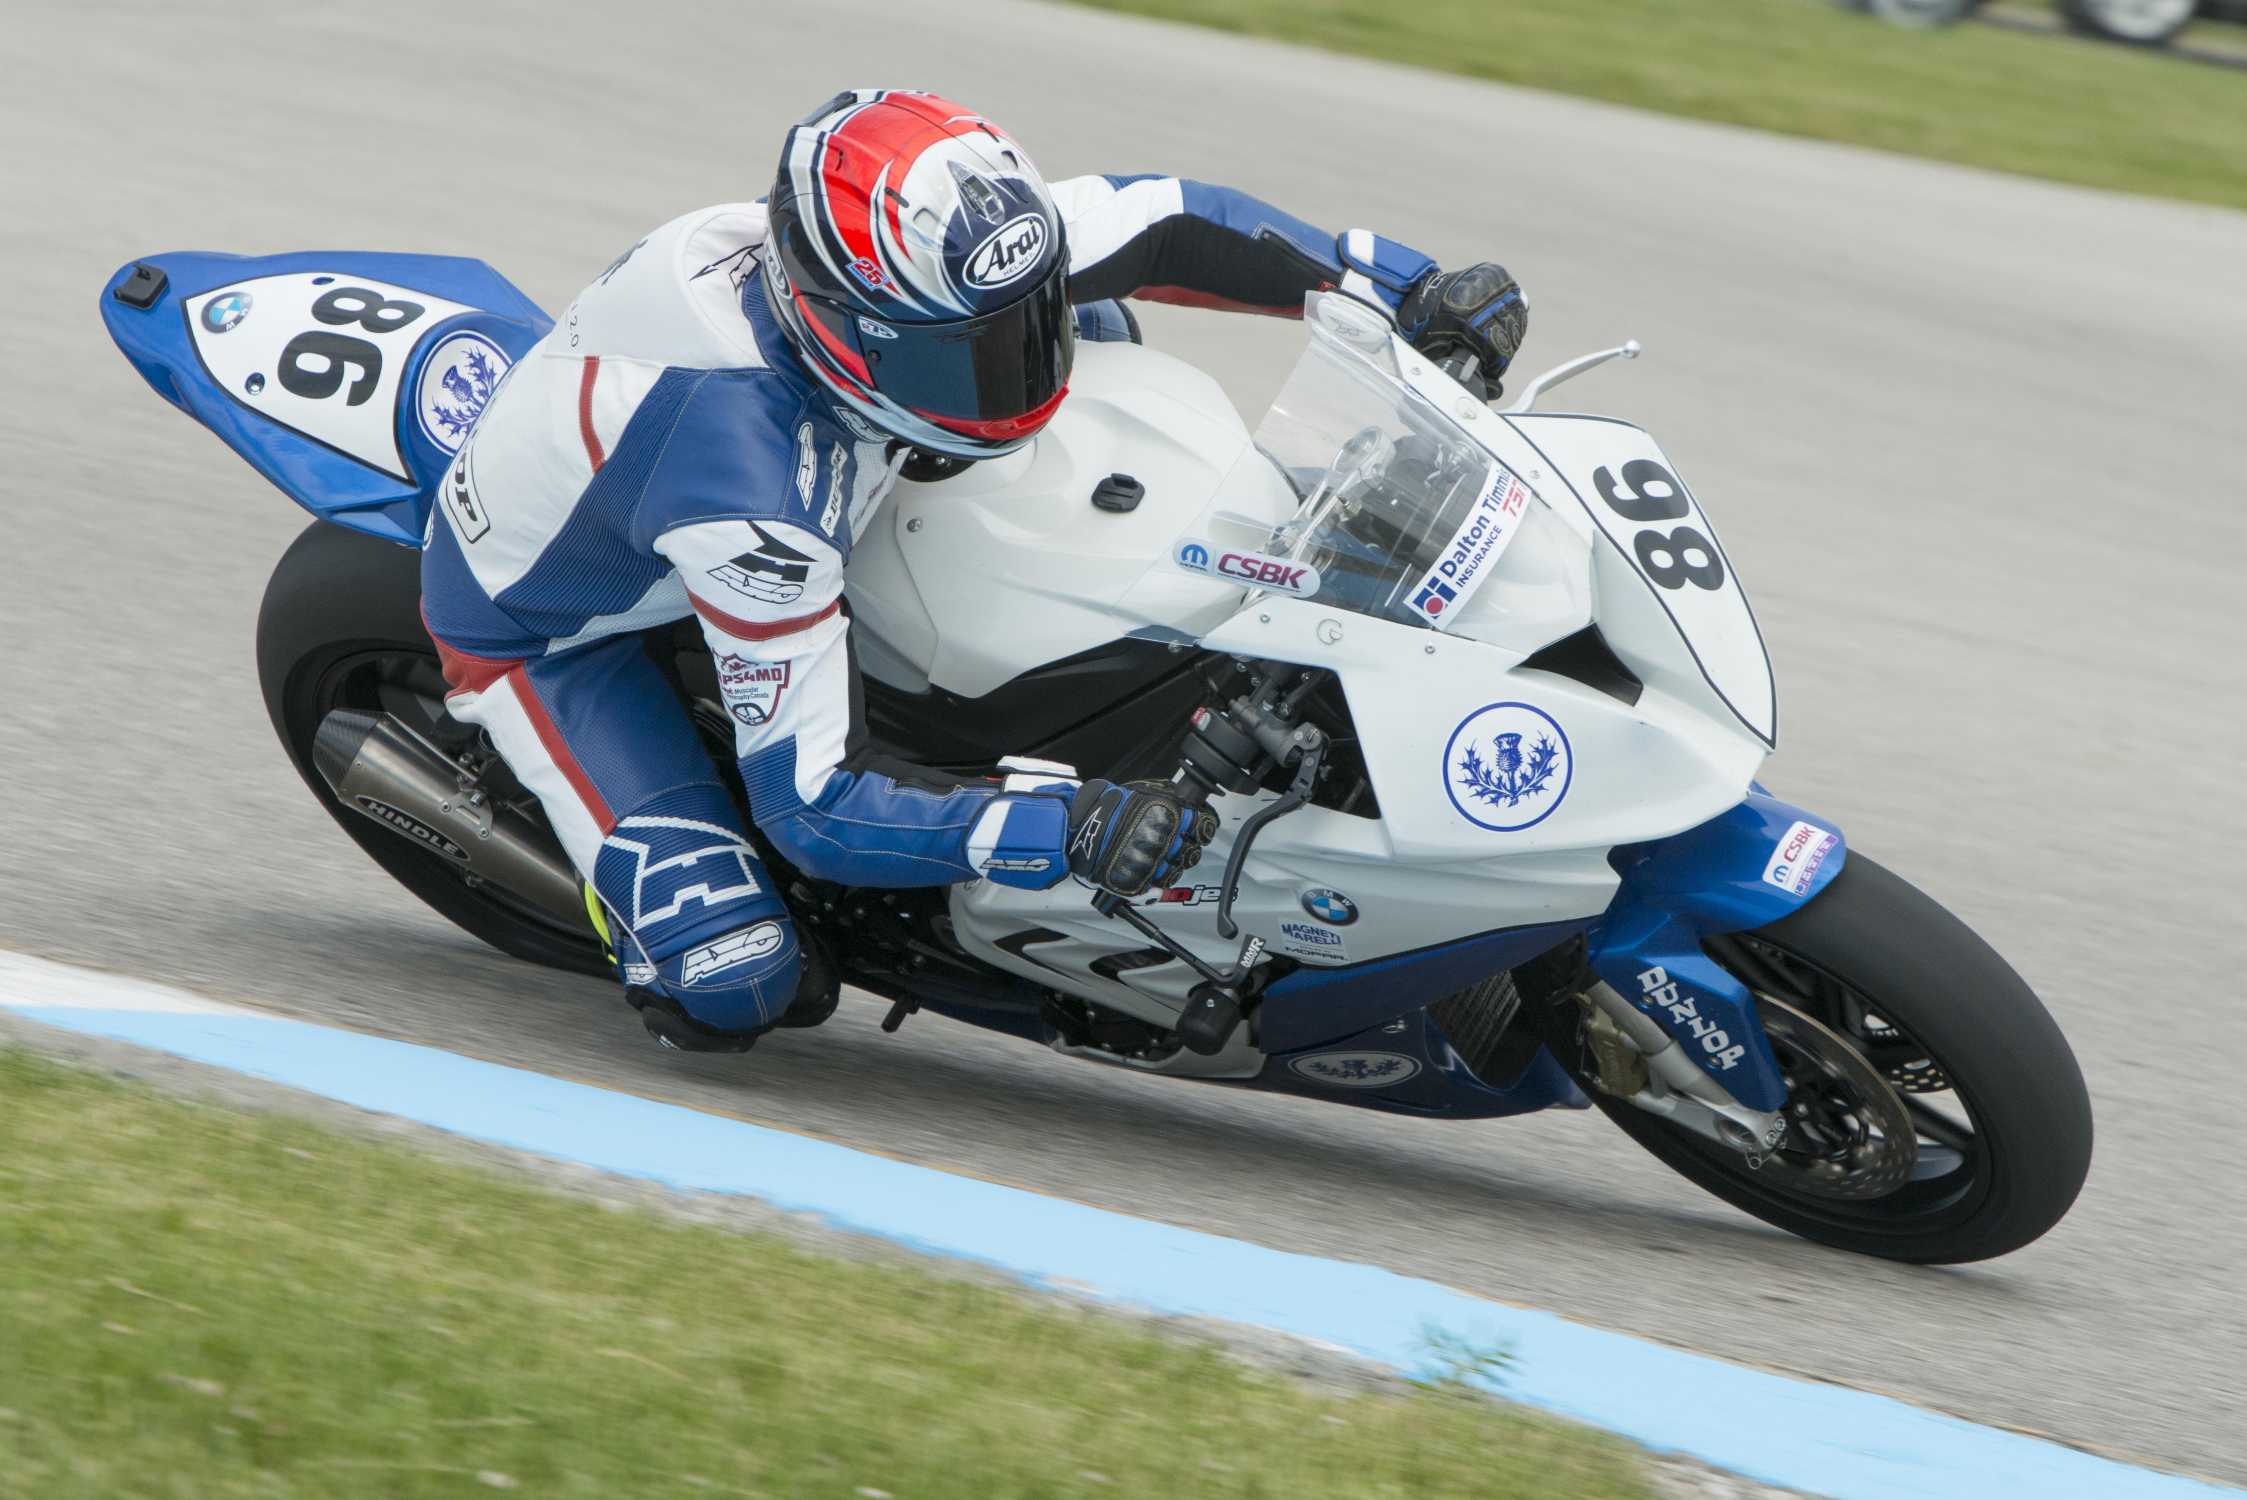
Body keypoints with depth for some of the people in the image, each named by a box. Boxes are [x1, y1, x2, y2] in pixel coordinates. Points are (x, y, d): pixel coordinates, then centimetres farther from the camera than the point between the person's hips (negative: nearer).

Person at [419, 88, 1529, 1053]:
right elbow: (813, 803, -38)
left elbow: (1156, 223, -9)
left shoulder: (934, 255, -26)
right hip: (549, 625, -7)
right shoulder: (751, 485, -44)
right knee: (731, 990, -26)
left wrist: (1407, 289, -16)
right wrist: (1063, 832, -47)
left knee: (1094, 319, 3)